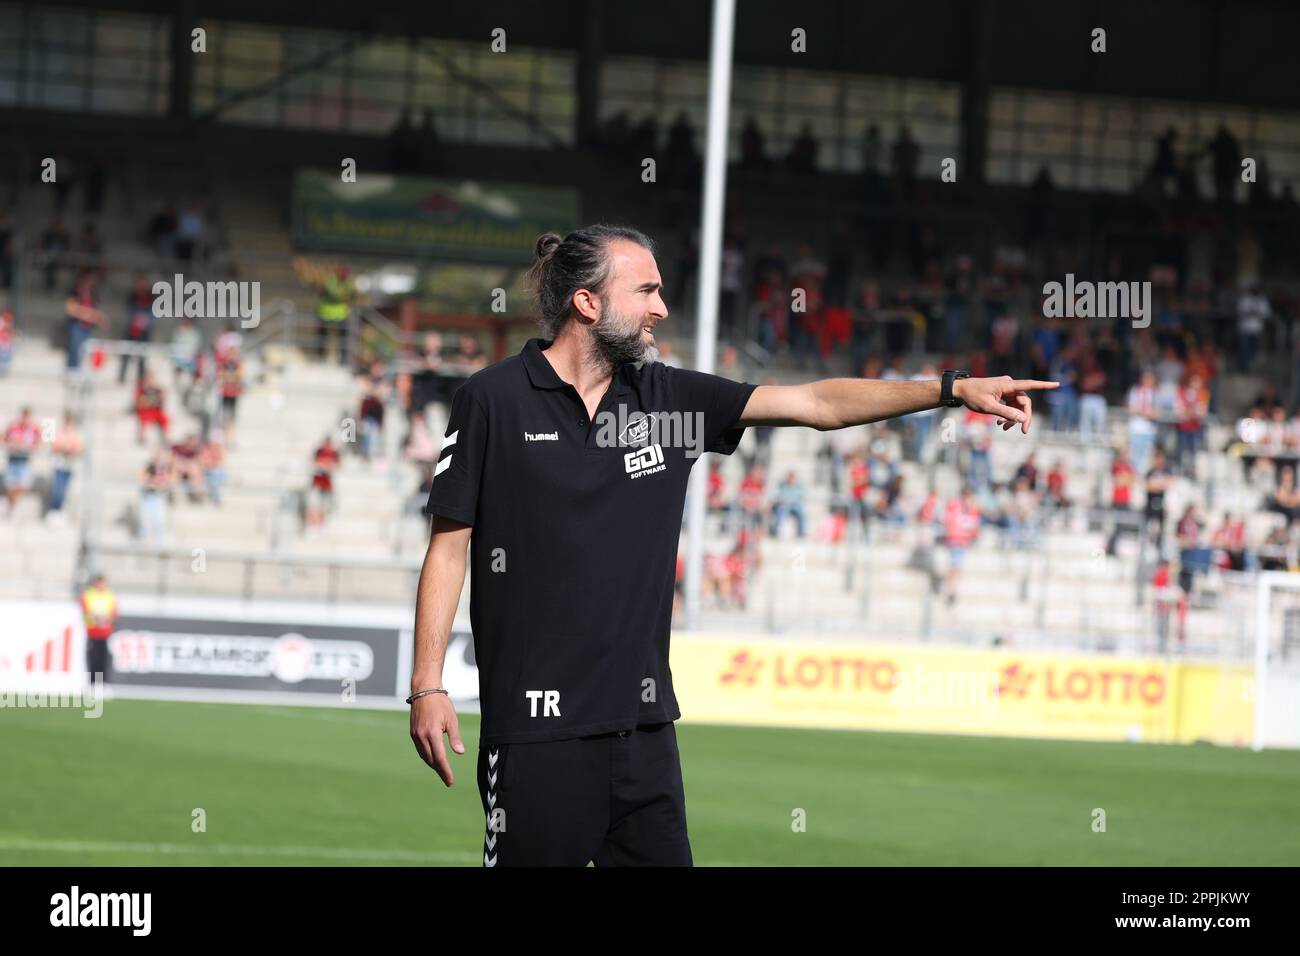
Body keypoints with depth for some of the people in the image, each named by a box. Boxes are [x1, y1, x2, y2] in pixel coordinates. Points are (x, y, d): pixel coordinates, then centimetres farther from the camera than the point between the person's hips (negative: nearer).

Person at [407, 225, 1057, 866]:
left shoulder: (667, 397, 10)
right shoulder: (492, 400, -3)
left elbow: (817, 403, 9)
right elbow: (449, 546, -2)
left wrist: (955, 390, 1)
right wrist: (427, 688, -8)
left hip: (643, 720, 5)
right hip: (535, 725, -5)